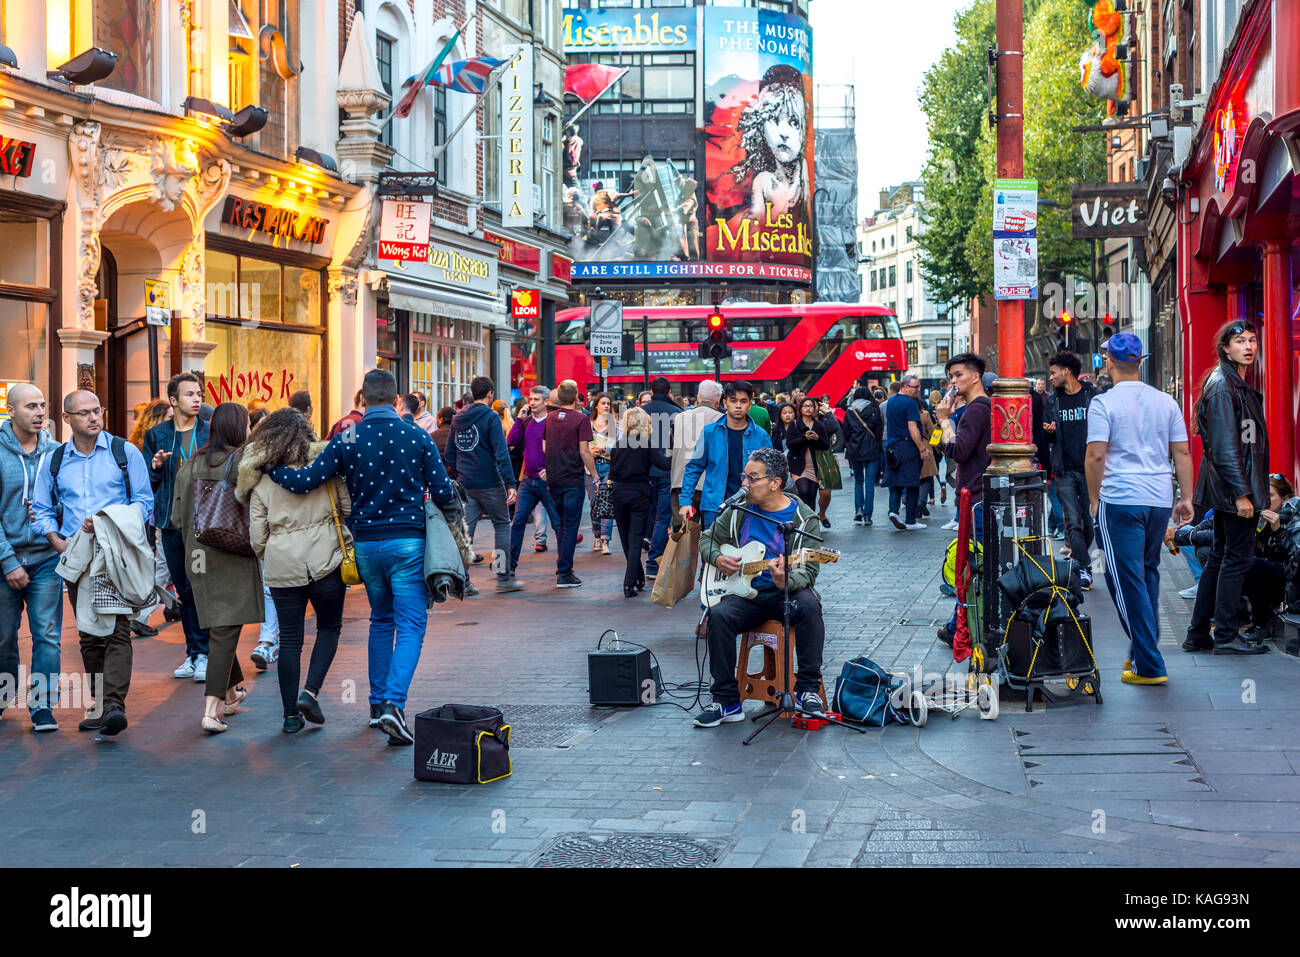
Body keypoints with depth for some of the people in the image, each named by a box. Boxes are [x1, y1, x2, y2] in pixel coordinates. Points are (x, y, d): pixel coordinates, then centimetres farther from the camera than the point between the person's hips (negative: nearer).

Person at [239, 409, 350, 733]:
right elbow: (349, 508, 2)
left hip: (282, 566, 1)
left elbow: (257, 538, 4)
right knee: (329, 628, 15)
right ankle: (310, 692, -1)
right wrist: (347, 540, 20)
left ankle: (291, 714, 11)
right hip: (325, 561, -1)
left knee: (289, 638, 9)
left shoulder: (260, 480, 4)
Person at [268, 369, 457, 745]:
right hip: (408, 542, -3)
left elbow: (304, 481, -7)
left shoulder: (346, 440, -3)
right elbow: (444, 494, -4)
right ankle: (393, 703, -17)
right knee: (410, 625, -1)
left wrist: (268, 466, 9)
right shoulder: (417, 437, -5)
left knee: (381, 621, 20)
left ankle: (378, 703, 22)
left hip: (366, 543, 3)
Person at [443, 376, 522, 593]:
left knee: (464, 530, 5)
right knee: (502, 526, 7)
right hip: (489, 483, -5)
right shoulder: (490, 417, -9)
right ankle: (503, 577, 8)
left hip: (466, 484, 5)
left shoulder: (458, 418, 11)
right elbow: (501, 453, -15)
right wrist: (510, 483, -17)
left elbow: (450, 453, 15)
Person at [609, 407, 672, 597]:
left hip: (619, 492, 2)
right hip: (640, 493, -2)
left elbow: (612, 468, 3)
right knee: (635, 540, -1)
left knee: (626, 539, 16)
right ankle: (629, 583, -12)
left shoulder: (618, 442, -1)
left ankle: (639, 579, 26)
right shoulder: (647, 442, -8)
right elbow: (664, 464, -14)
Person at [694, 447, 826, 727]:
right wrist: (717, 559, -3)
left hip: (787, 592, -3)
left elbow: (809, 570, -9)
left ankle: (808, 690, -21)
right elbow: (707, 539, 20)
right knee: (719, 615, -28)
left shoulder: (804, 519, -4)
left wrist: (786, 581, -31)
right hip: (745, 593, 3)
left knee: (808, 605, -35)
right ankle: (726, 701, -18)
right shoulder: (739, 510, 7)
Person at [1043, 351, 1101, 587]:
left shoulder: (1093, 397, 0)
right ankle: (1083, 569, -7)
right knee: (1072, 522, -7)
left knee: (1090, 521, 4)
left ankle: (1077, 557, 26)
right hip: (1065, 471, 2)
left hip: (1090, 469, -2)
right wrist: (1049, 431, -8)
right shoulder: (1052, 401, 10)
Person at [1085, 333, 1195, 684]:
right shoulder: (1166, 402, 9)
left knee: (1127, 580, -2)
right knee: (1148, 573, 19)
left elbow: (1096, 455, -12)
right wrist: (1187, 497, 11)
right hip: (1160, 498, 6)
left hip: (1120, 500, -5)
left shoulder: (1103, 403, -6)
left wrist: (1094, 498, 0)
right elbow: (1182, 452, 8)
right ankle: (1143, 649, 23)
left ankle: (1149, 666, -5)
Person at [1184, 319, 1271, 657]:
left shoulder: (1237, 384, 17)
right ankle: (1226, 637, 0)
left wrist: (1249, 490, 17)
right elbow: (1225, 446, -20)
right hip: (1233, 486, -10)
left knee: (1220, 558, 12)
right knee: (1238, 557, -6)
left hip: (1229, 488, 10)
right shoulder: (1223, 386, -15)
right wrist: (1241, 493, -22)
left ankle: (1198, 635, 17)